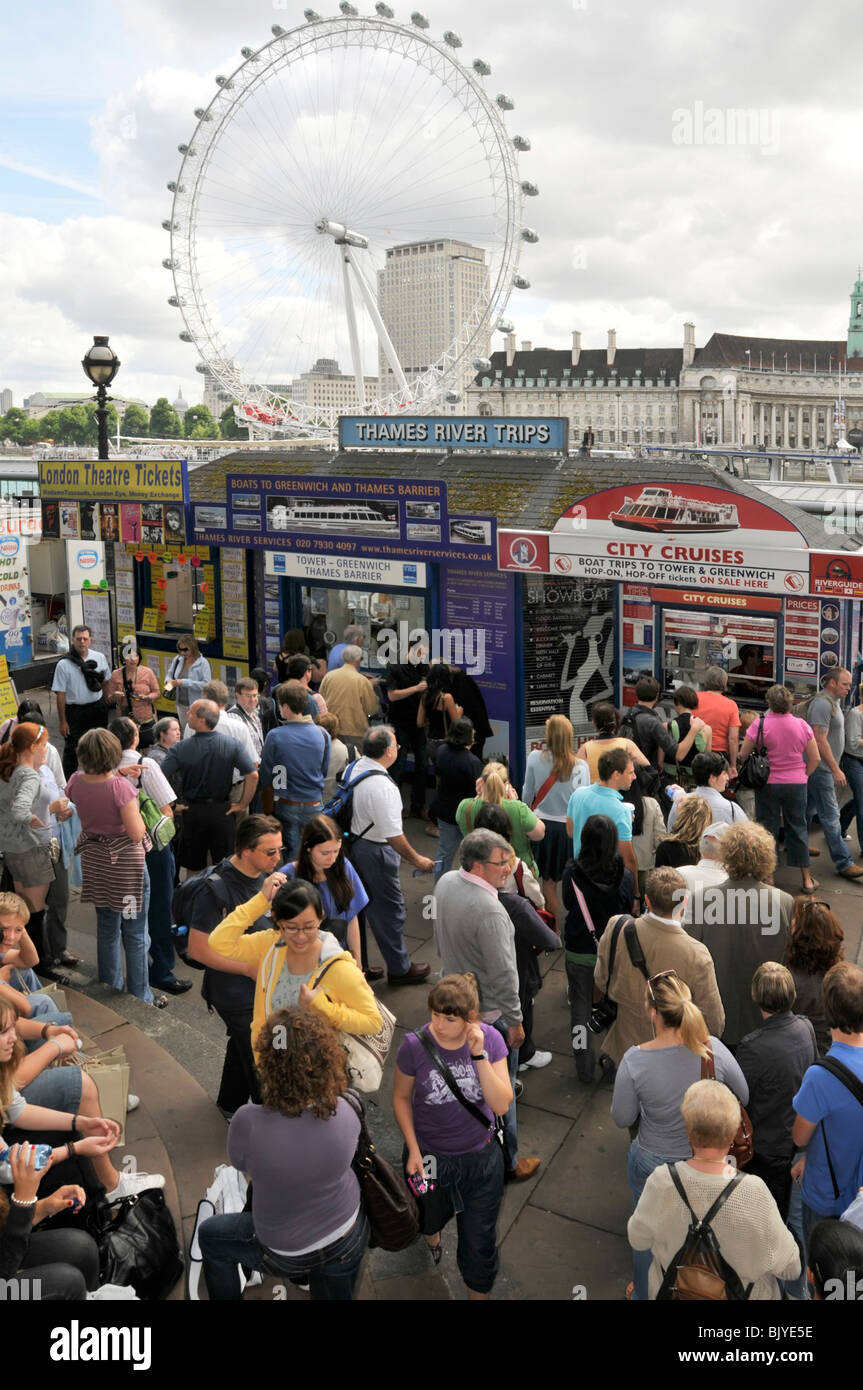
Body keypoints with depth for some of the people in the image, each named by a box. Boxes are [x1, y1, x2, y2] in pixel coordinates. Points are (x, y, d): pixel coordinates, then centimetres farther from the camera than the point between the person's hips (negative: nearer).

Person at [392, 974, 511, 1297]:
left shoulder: (490, 1039, -21)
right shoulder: (415, 1045, -24)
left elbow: (502, 1105, -24)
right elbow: (401, 1098, -8)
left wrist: (478, 1055, -34)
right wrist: (414, 1150, -13)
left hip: (480, 1158, -1)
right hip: (430, 1155, 1)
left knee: (479, 1243, 10)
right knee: (431, 1216, 31)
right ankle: (432, 1234, 69)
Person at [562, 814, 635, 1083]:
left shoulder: (571, 874, -21)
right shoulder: (625, 876, -18)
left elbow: (567, 905, -3)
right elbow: (629, 909, -2)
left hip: (579, 952, -1)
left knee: (580, 1009, 17)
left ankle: (585, 1070, 26)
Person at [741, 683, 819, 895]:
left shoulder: (761, 724, -13)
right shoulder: (802, 725, -5)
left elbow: (743, 754, -7)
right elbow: (815, 758, 1)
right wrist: (803, 775, 15)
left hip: (768, 784, -2)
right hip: (797, 784, 2)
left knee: (767, 828, 9)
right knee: (798, 828, 13)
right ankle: (806, 878, 18)